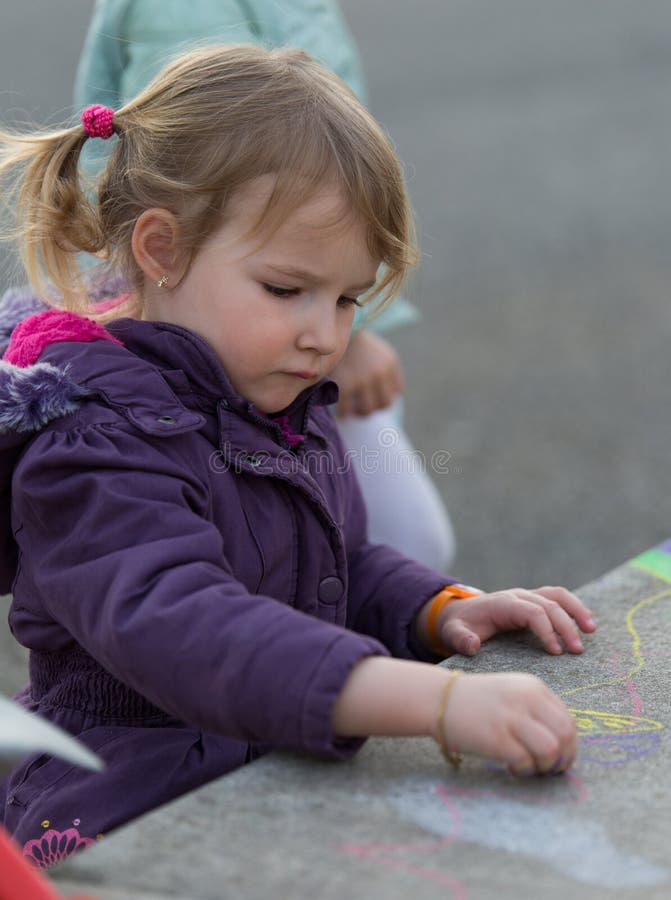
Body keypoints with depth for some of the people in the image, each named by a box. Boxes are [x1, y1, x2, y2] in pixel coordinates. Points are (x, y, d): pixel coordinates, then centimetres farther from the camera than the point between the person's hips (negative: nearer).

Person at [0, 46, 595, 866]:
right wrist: (440, 701, -41)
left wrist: (444, 611, 4)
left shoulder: (280, 406, 12)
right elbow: (177, 626, -32)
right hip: (129, 828, -6)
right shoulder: (97, 445, -17)